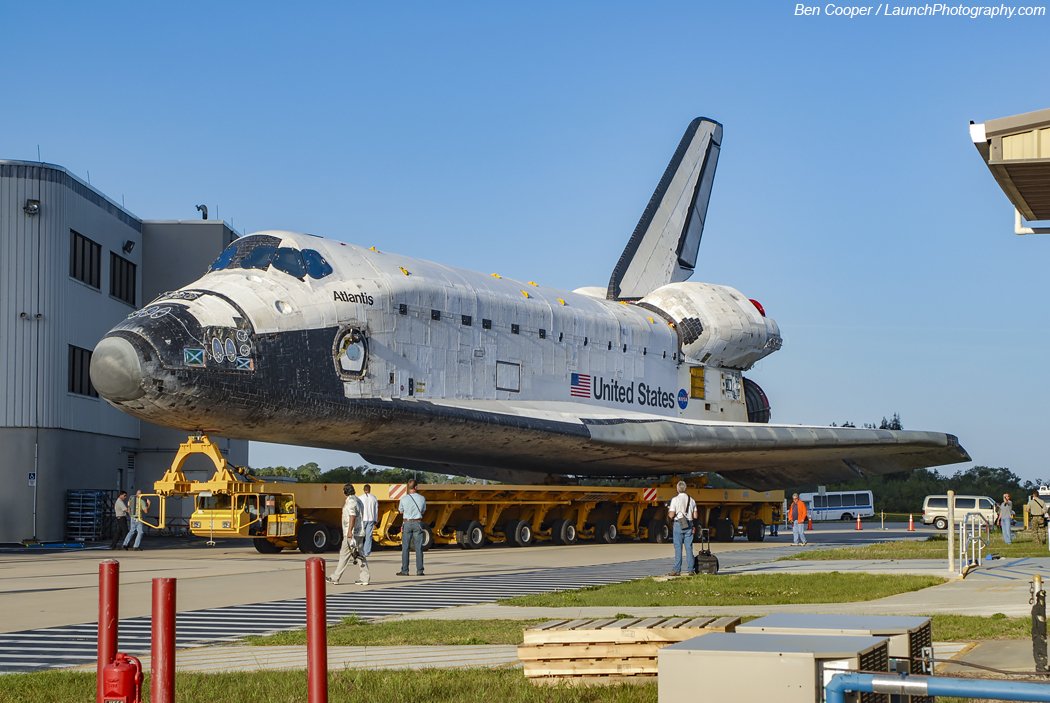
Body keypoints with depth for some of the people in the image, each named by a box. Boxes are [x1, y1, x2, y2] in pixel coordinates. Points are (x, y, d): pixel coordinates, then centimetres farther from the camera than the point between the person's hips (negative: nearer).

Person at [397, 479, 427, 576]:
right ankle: (419, 570, 3)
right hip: (418, 523, 1)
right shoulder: (422, 498, -4)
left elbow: (401, 511, 6)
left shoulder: (404, 499, -9)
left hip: (407, 523, -1)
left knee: (405, 547, 3)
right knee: (419, 547, 4)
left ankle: (404, 570, 1)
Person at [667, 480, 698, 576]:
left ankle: (677, 570, -2)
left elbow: (671, 515, -13)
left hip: (678, 525, -3)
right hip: (689, 525, 3)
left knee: (678, 548, -2)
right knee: (689, 548, 6)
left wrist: (668, 511, 9)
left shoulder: (675, 500, -9)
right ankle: (690, 570, 6)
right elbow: (695, 516, 7)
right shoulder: (691, 500, 5)